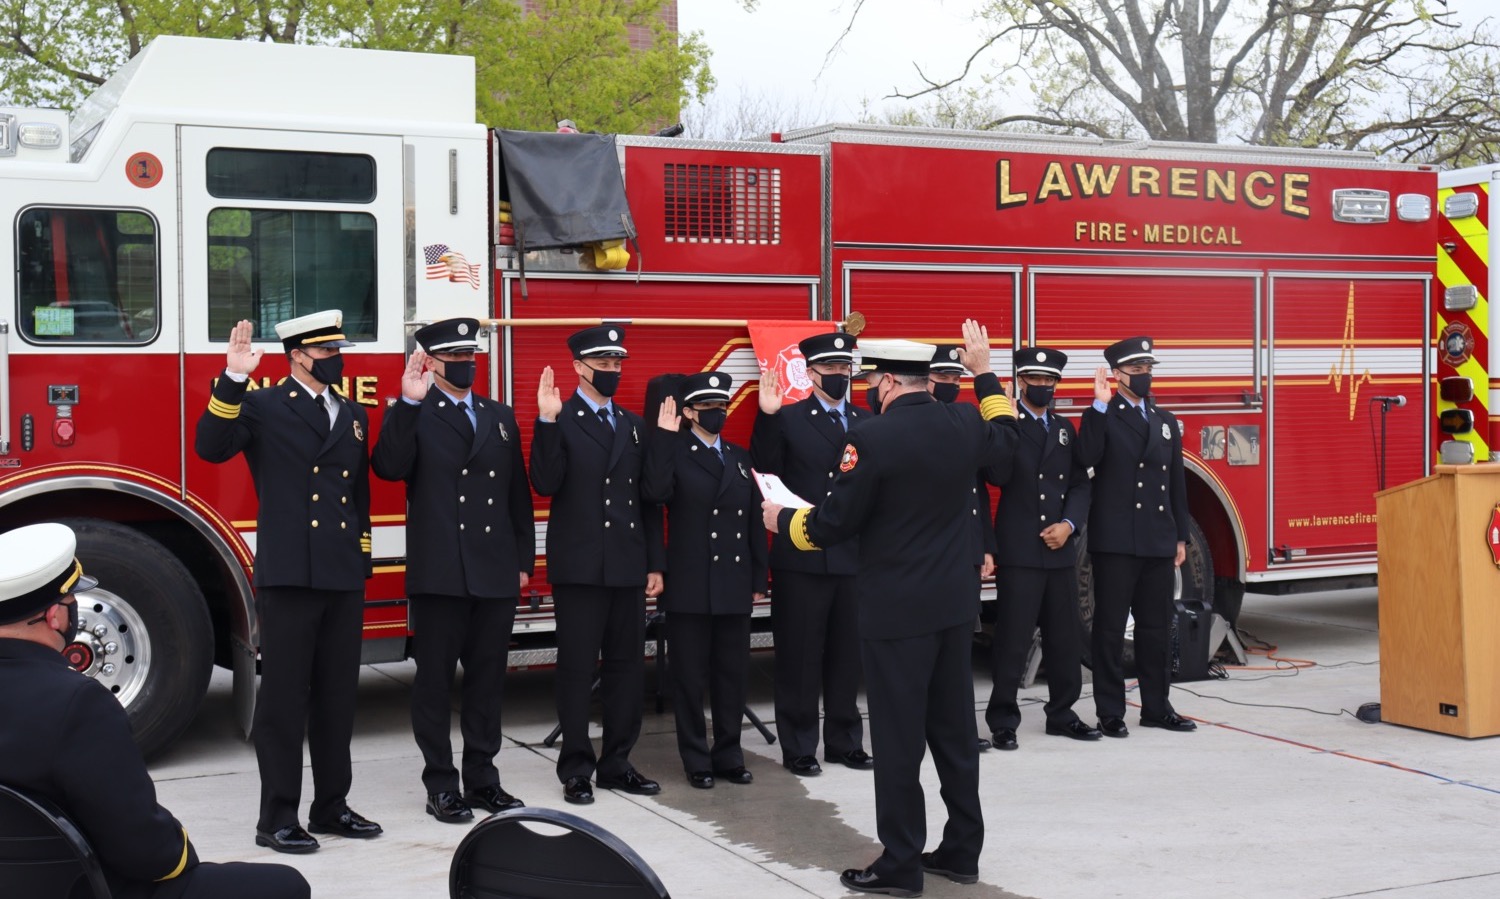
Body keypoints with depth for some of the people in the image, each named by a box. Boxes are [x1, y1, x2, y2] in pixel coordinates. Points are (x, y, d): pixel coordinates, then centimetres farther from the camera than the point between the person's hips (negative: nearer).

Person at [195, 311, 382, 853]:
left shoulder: (352, 415, 16)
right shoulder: (261, 407, -2)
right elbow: (211, 447, -18)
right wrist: (233, 380, -26)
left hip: (344, 576, 6)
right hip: (288, 574, -6)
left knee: (337, 695, 12)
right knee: (284, 697, -1)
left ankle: (332, 805, 23)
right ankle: (277, 818, 7)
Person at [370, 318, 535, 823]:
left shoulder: (501, 417, 15)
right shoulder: (413, 415, 0)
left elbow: (518, 495, 16)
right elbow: (388, 468, -19)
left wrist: (524, 561, 11)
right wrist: (409, 404, -24)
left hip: (497, 574, 5)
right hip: (439, 573, -5)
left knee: (488, 679, 11)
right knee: (435, 681, 3)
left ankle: (483, 779, 20)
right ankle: (441, 786, 11)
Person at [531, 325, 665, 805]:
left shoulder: (633, 425, 14)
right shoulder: (559, 421, -2)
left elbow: (648, 499, 15)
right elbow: (545, 484, -16)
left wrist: (654, 563, 10)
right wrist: (547, 422, -25)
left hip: (628, 567, 6)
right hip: (579, 565, -5)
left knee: (627, 666, 9)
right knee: (576, 667, 1)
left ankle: (617, 763, 19)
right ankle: (576, 769, 8)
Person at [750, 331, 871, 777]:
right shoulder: (788, 419, -3)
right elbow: (765, 469, -13)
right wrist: (767, 416, -22)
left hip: (854, 556, 4)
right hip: (801, 558, -4)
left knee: (847, 654, 11)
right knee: (800, 655, 3)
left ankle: (844, 740, 23)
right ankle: (798, 747, 13)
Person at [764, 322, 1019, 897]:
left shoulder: (873, 437, -17)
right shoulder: (962, 423, 2)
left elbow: (832, 525, -13)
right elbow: (1004, 440, 27)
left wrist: (782, 520, 7)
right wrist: (984, 372, 34)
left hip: (897, 612, -7)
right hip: (955, 605, 7)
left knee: (898, 739, 1)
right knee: (955, 729, 14)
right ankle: (962, 850, 23)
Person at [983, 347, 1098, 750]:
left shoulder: (1065, 428, 14)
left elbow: (1080, 484, 10)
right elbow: (998, 477, -16)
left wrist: (1068, 524, -6)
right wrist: (1008, 424, -21)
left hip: (1060, 549, 5)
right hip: (1019, 550, -5)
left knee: (1066, 636, 10)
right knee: (1013, 638, -3)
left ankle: (1062, 713, 22)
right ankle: (1003, 720, 6)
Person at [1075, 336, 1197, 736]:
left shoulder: (1166, 422, 15)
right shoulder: (1102, 417, -2)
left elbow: (1177, 483, 16)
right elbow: (1086, 459, -22)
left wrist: (1180, 536, 12)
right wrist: (1100, 406, -21)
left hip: (1159, 542, 5)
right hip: (1115, 541, -5)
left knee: (1157, 627, 11)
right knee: (1110, 627, 0)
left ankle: (1156, 707, 20)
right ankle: (1110, 712, 6)